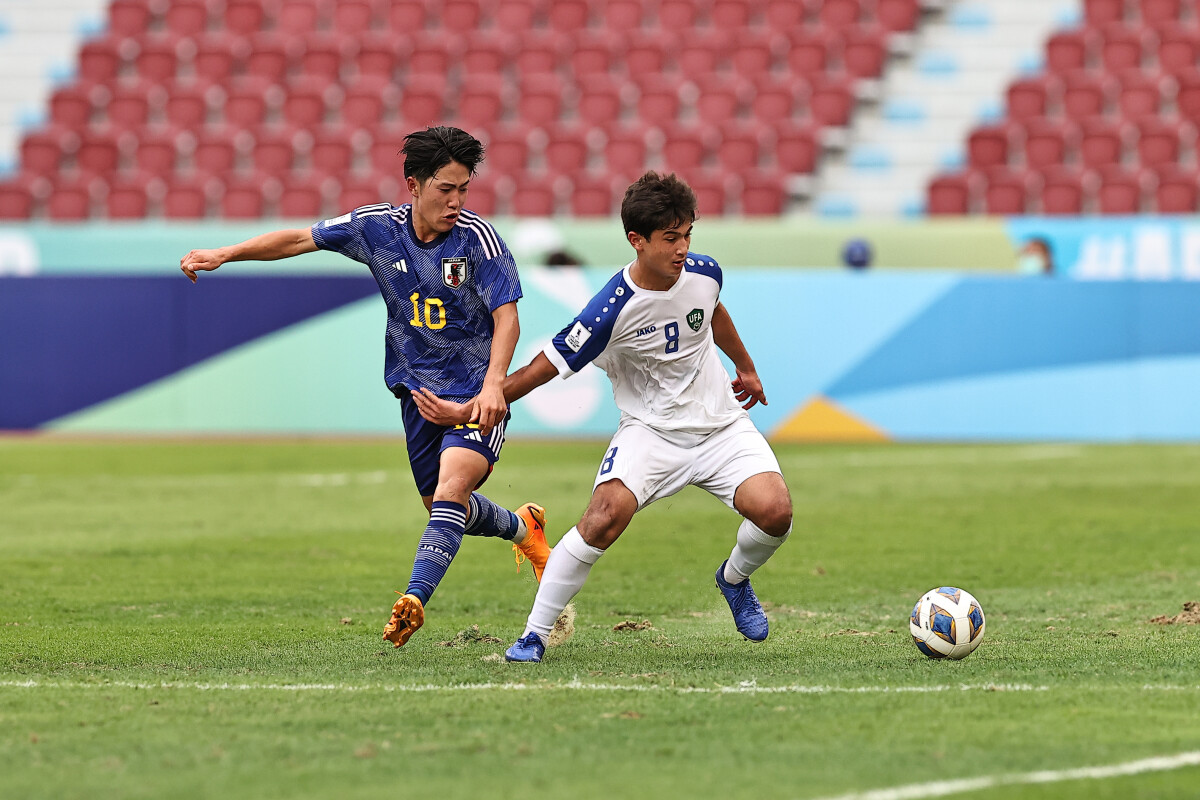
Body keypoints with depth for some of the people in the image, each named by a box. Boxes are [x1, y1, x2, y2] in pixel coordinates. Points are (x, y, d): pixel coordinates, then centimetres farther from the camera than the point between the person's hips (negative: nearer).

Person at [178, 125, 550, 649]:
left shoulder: (478, 238, -17)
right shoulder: (378, 227, -5)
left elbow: (506, 316, -21)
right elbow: (299, 239, 5)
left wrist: (494, 383, -36)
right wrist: (224, 254, -2)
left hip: (476, 393, -5)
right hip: (418, 390, 5)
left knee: (452, 484, -28)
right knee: (445, 509, 16)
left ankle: (415, 598, -35)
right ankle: (522, 527, 46)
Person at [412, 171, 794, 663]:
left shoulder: (703, 273, -8)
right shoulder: (612, 310, -23)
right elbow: (545, 367, -16)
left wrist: (745, 366, 34)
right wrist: (466, 410, -19)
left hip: (719, 424, 4)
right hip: (650, 430, -4)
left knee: (774, 511, -20)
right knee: (606, 516, -29)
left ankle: (735, 579, 16)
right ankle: (534, 633, -14)